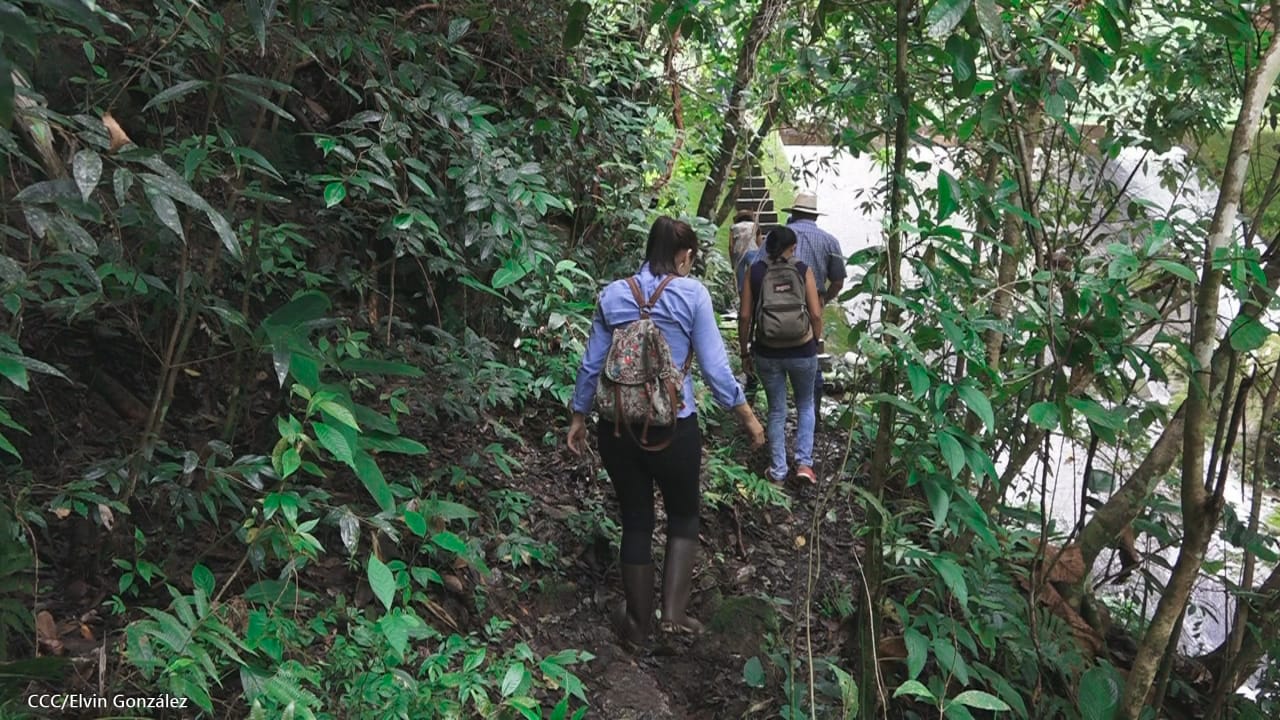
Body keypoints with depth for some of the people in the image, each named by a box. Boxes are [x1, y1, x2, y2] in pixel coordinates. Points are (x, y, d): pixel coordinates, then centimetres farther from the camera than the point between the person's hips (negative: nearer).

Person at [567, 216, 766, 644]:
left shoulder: (613, 295, 3)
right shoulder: (692, 294, -7)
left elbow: (591, 364, 5)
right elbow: (715, 367, -8)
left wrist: (578, 417, 16)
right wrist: (748, 417, 2)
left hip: (618, 427, 3)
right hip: (673, 428, -3)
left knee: (635, 521, 16)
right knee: (683, 514, 19)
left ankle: (637, 623, 26)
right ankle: (673, 611, 10)